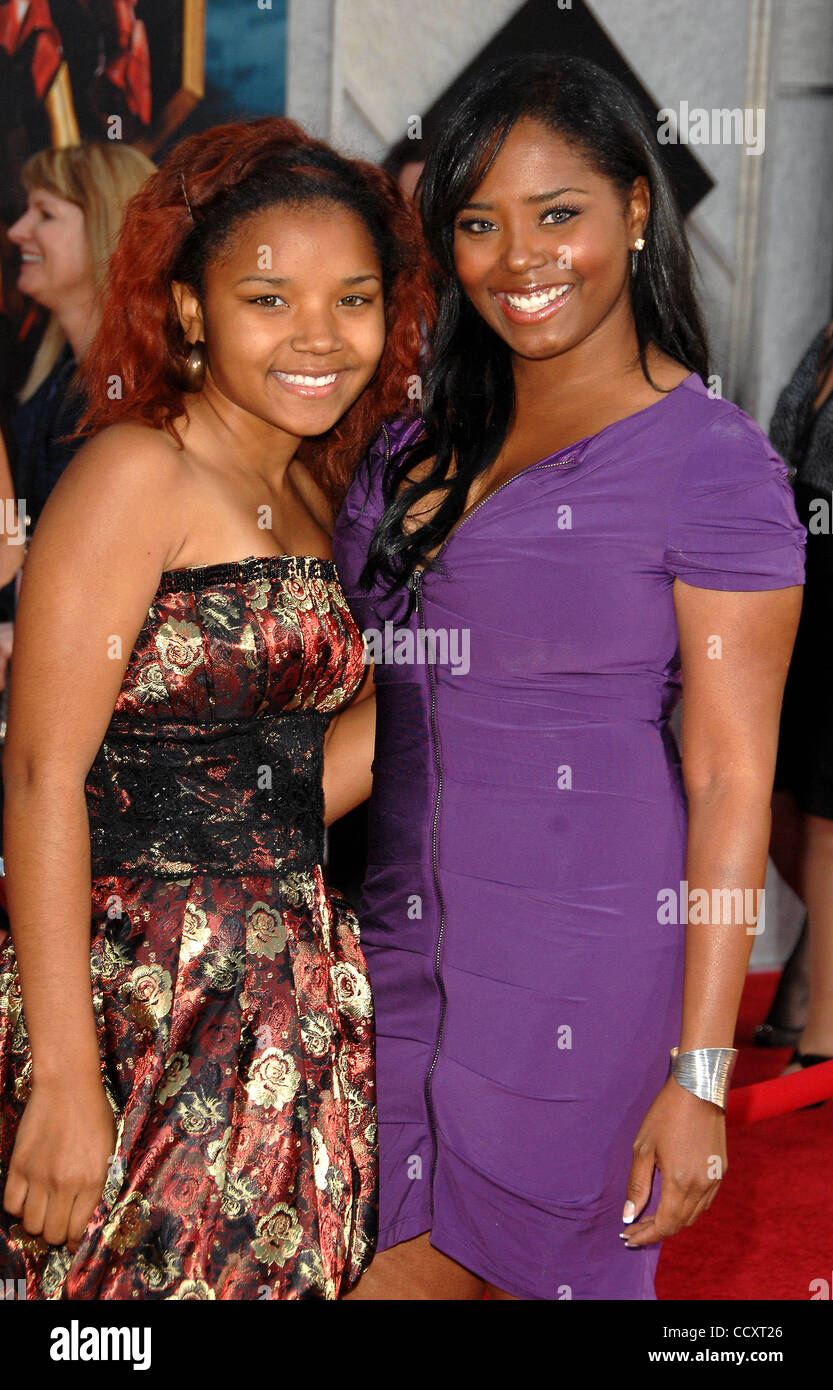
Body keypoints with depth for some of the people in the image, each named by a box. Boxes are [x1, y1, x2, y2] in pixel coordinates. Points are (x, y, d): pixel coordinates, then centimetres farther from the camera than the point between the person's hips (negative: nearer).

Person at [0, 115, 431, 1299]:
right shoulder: (135, 471, -11)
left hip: (293, 999, 7)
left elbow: (286, 795, 10)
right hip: (133, 996, -7)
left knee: (277, 1267, 13)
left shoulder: (312, 498, 11)